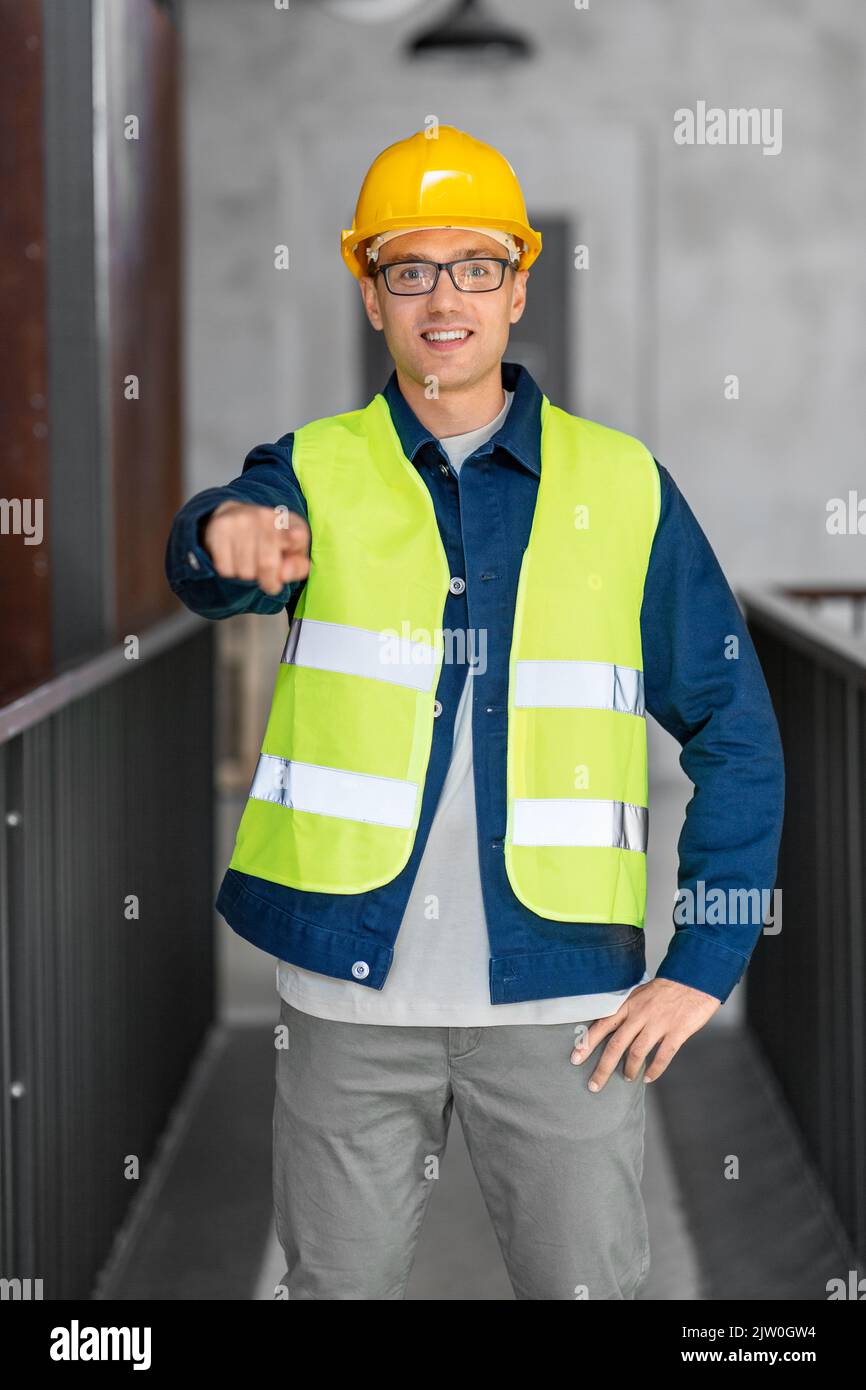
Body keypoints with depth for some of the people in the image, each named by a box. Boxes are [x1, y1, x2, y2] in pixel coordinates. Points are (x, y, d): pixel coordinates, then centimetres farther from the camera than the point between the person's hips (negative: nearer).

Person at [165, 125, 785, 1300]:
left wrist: (706, 964, -3)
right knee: (339, 1281, 11)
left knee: (590, 1281, 5)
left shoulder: (624, 486, 4)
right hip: (351, 991, 0)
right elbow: (208, 567, -20)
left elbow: (734, 730, 5)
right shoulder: (318, 472, 3)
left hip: (562, 993, 0)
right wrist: (232, 538, -45)